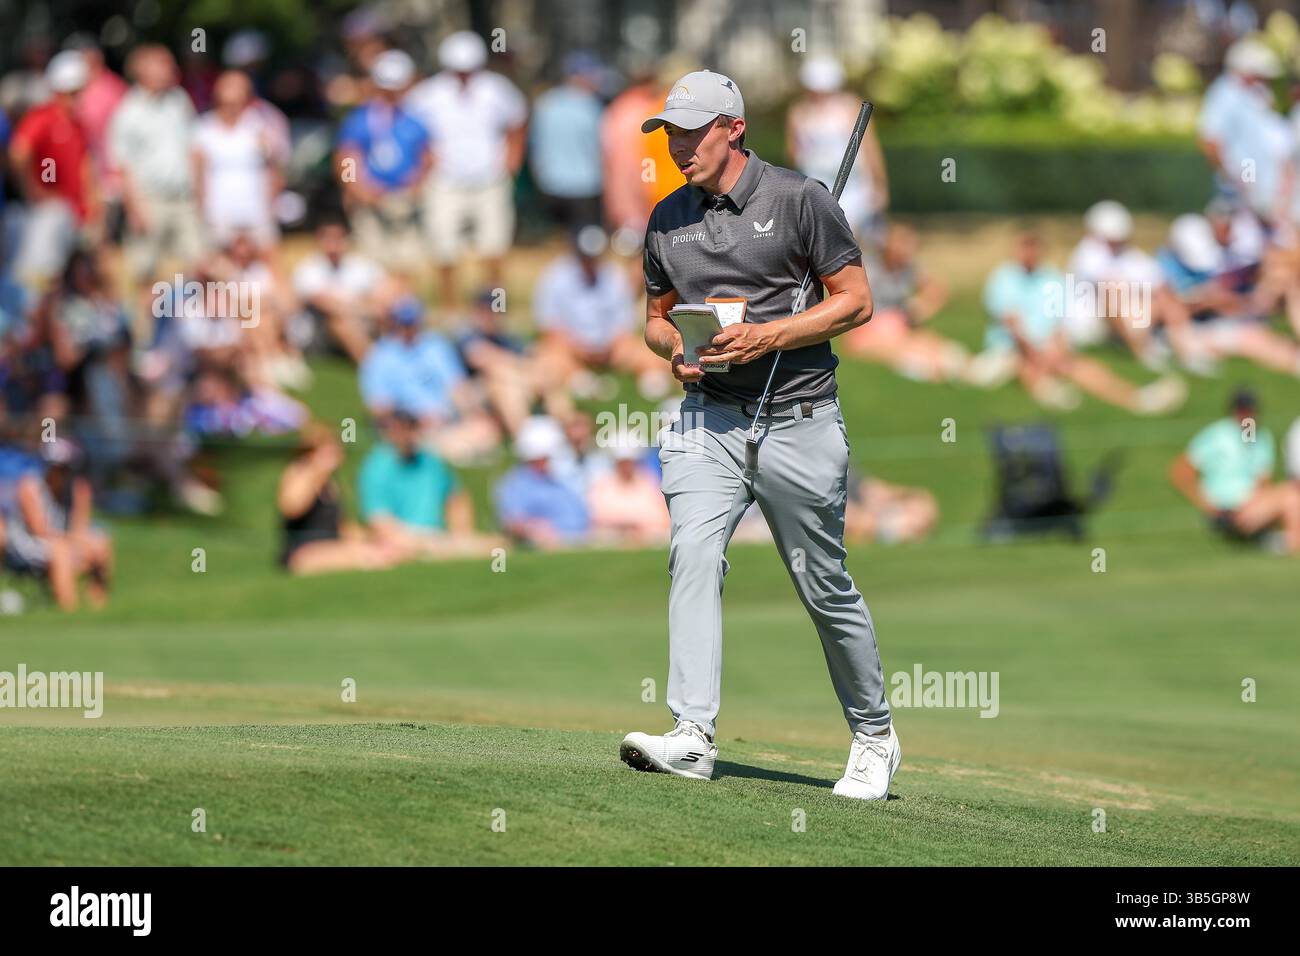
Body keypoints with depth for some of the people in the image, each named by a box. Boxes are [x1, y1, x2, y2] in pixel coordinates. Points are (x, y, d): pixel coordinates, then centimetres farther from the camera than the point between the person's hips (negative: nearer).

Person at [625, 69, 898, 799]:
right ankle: (694, 736, -27)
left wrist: (766, 336, -16)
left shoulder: (800, 199, -5)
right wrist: (674, 345, -2)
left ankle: (875, 737, 23)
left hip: (799, 422, -3)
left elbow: (856, 300, -5)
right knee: (694, 552, -20)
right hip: (709, 419, 3)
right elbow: (657, 315, 22)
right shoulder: (669, 219, 10)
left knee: (825, 587, 5)